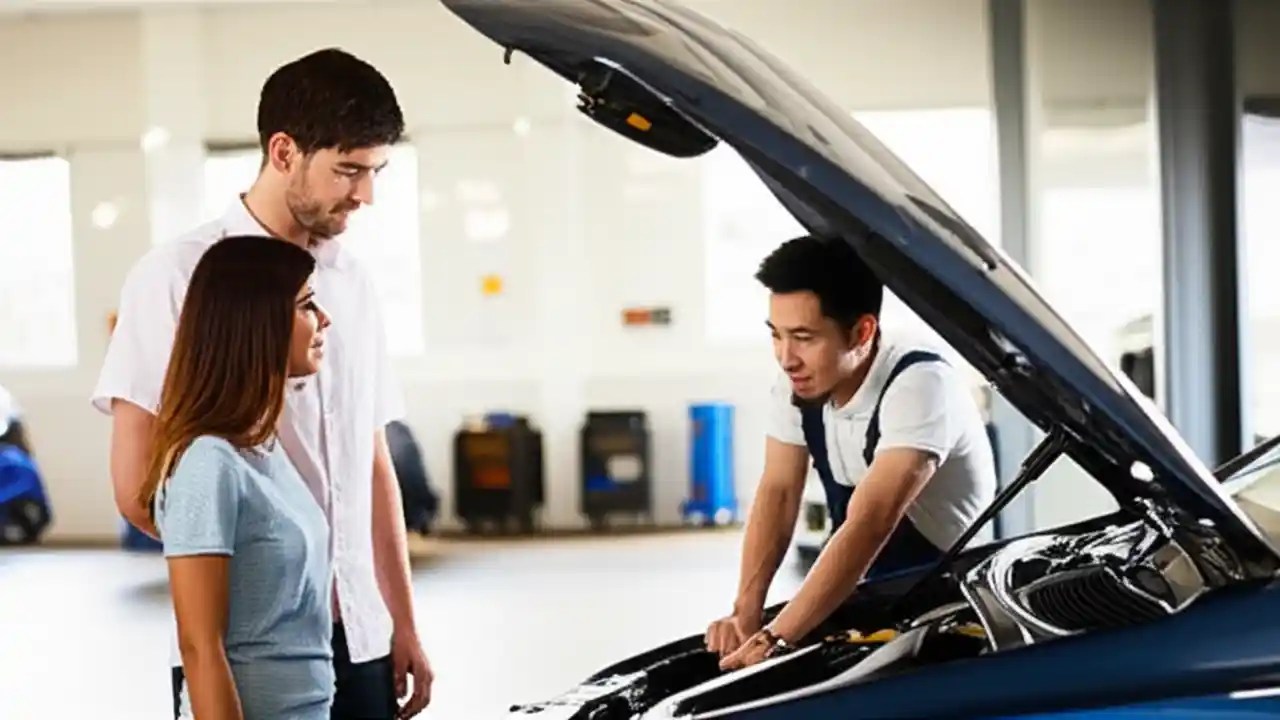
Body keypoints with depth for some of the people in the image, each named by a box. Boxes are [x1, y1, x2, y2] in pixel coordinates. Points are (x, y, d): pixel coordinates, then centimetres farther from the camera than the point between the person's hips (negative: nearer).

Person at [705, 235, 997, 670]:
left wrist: (775, 639, -42)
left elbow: (868, 527, -36)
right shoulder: (798, 378, -6)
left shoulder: (919, 385, -29)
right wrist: (746, 612, -19)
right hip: (866, 596, 6)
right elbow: (777, 492, -5)